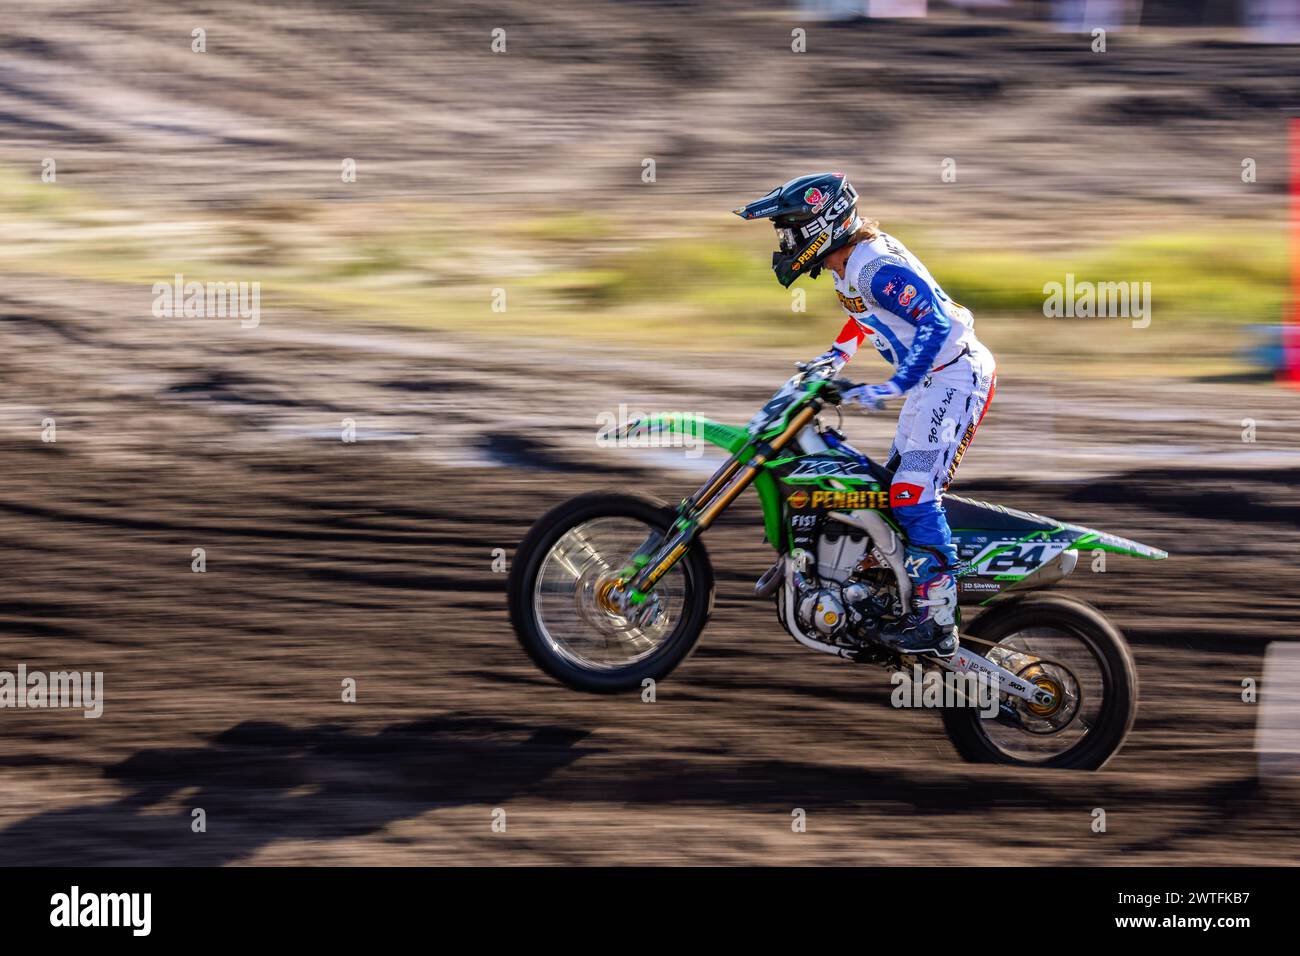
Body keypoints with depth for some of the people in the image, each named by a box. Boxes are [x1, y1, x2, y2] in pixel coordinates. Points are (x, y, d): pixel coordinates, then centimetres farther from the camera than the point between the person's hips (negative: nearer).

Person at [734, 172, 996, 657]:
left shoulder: (876, 267, -23)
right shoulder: (846, 265, 10)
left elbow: (937, 323, -30)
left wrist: (893, 387, -33)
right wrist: (839, 353, 21)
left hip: (953, 376, -11)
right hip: (928, 381, 11)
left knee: (914, 494, -17)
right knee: (901, 486, 15)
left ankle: (938, 625, -18)